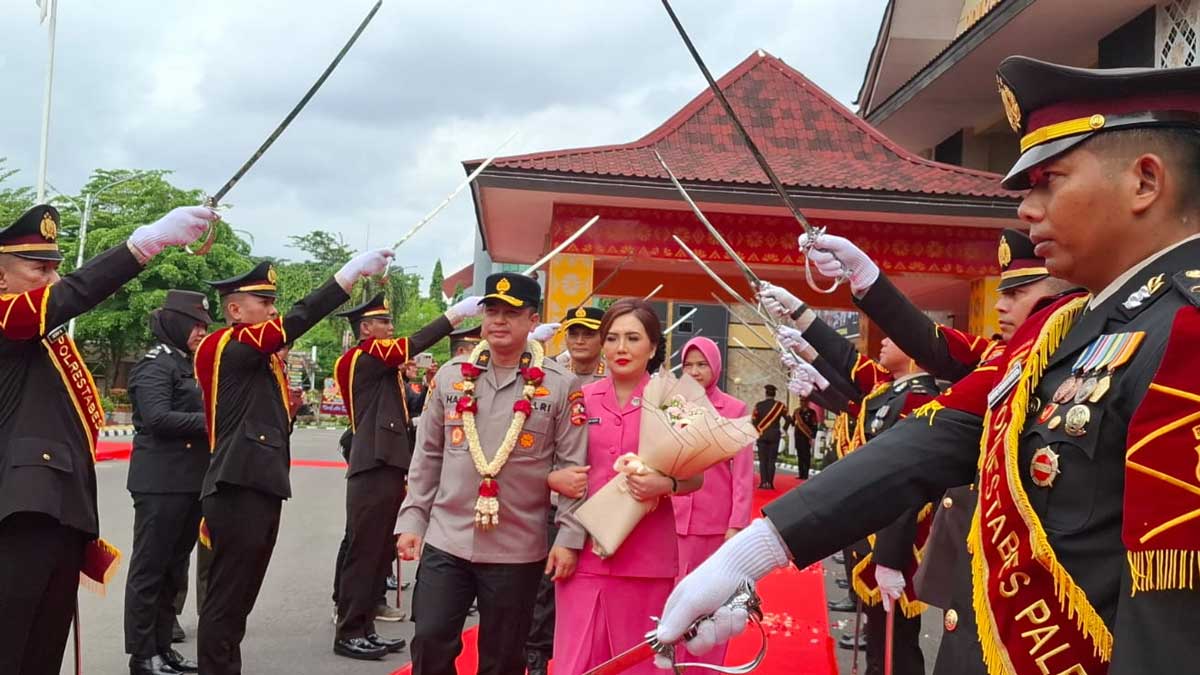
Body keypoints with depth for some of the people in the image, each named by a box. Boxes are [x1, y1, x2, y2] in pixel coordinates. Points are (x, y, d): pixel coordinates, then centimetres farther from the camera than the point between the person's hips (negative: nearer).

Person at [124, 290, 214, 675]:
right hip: (162, 482, -9)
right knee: (150, 568, -1)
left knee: (174, 569, 13)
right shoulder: (155, 364, -9)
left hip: (191, 482, 9)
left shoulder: (189, 366, 18)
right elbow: (158, 418, -20)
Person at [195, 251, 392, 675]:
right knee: (227, 597, -3)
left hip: (261, 486, 9)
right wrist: (349, 274, -23)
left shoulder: (262, 359, 19)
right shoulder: (226, 347, -9)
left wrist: (287, 407, 5)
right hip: (239, 489, -9)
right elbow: (294, 324, -20)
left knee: (240, 596, 15)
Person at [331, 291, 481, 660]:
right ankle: (349, 634, 5)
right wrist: (457, 311, -18)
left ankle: (364, 628, 20)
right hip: (373, 471, -9)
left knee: (380, 554, 12)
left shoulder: (383, 365, 19)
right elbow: (414, 344, -19)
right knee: (364, 553, -3)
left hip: (389, 469, 9)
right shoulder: (361, 358, -9)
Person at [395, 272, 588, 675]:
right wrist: (411, 520, 6)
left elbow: (574, 467, -5)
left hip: (518, 552, -2)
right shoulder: (452, 375, 4)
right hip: (445, 542, 2)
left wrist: (570, 538, -9)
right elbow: (427, 457, 9)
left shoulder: (560, 385, -5)